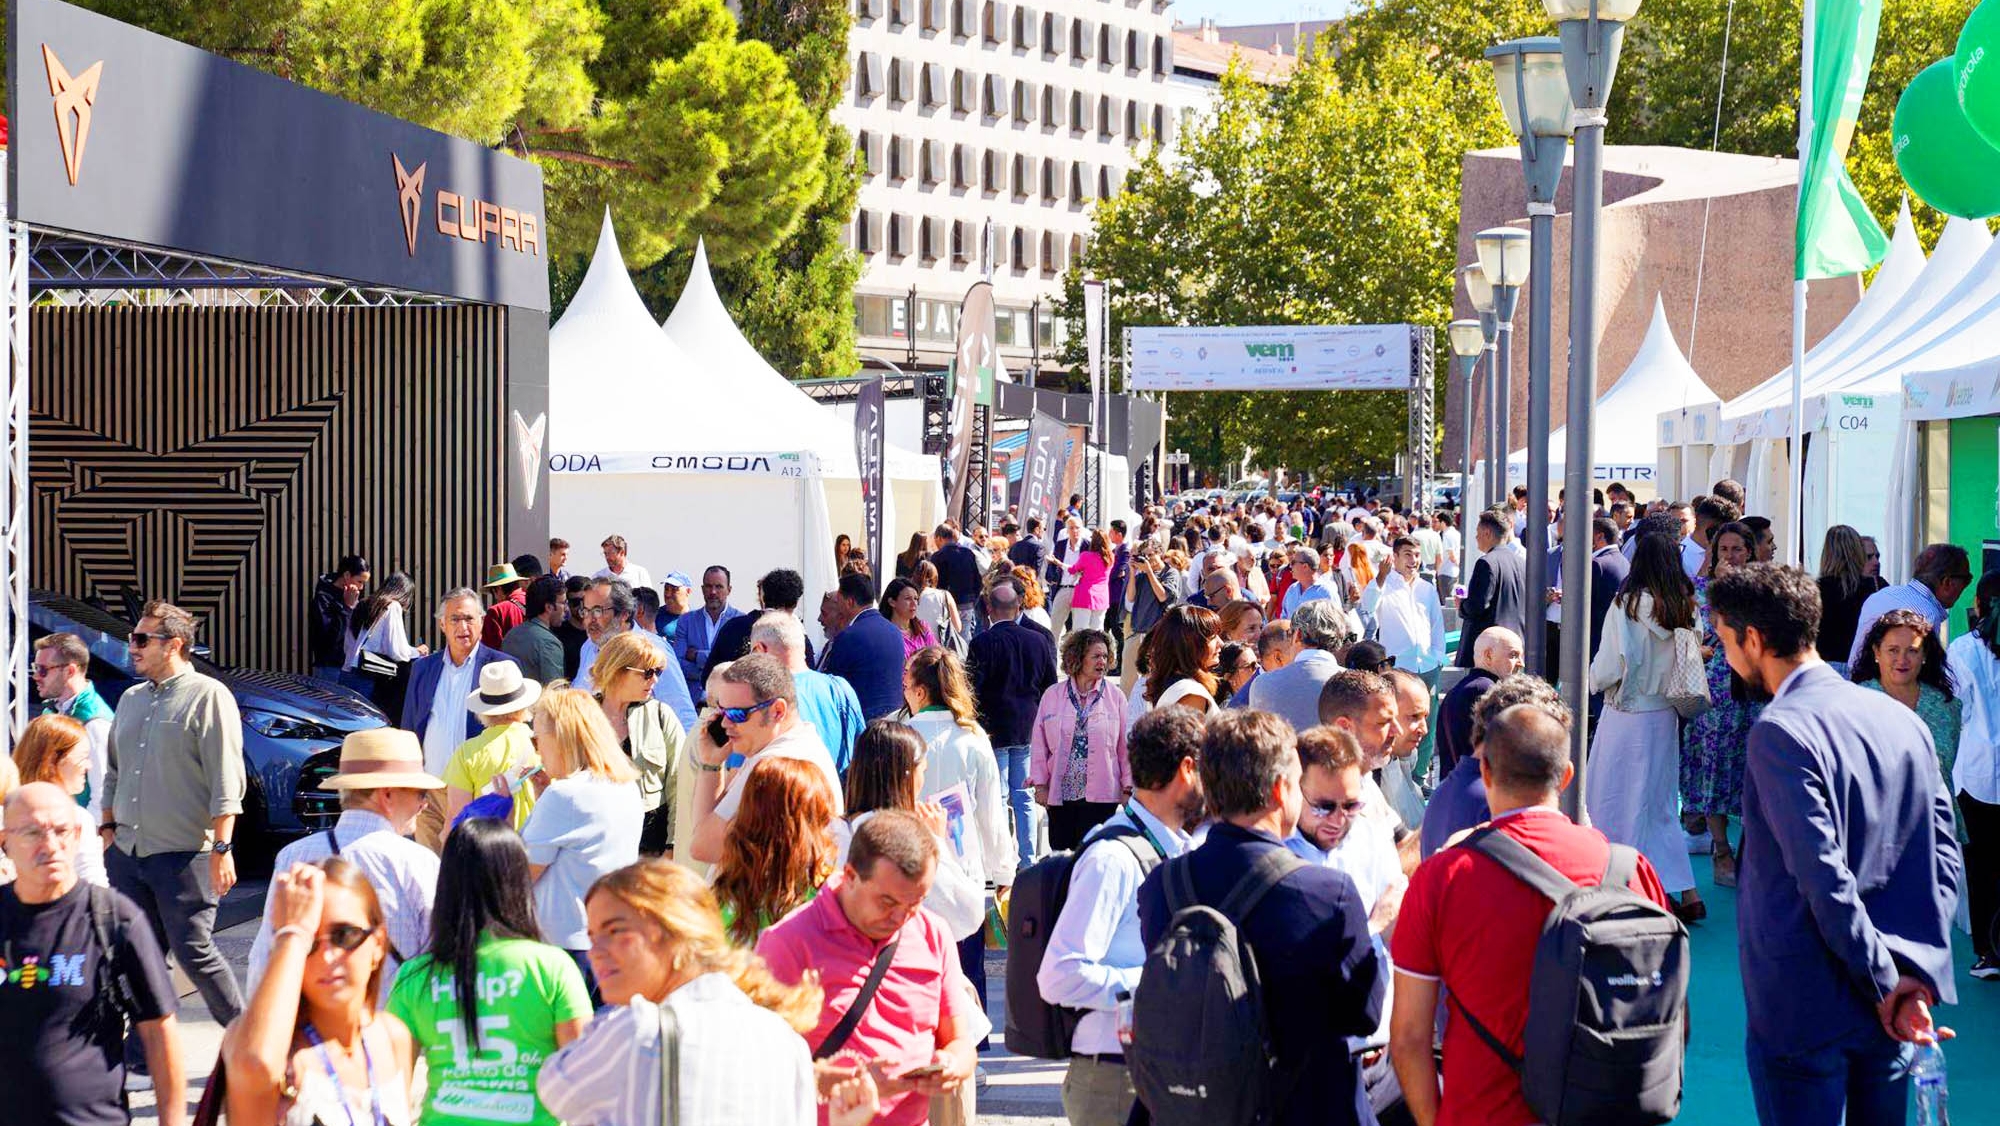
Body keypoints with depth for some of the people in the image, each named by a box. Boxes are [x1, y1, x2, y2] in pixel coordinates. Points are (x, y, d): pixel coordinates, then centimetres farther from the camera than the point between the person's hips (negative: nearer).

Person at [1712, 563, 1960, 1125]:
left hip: (1805, 1012, -7)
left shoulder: (1780, 732, -17)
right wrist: (1914, 971, -2)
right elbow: (1944, 858, 4)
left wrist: (1884, 982, -14)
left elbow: (1825, 880, -22)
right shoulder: (1902, 719, 6)